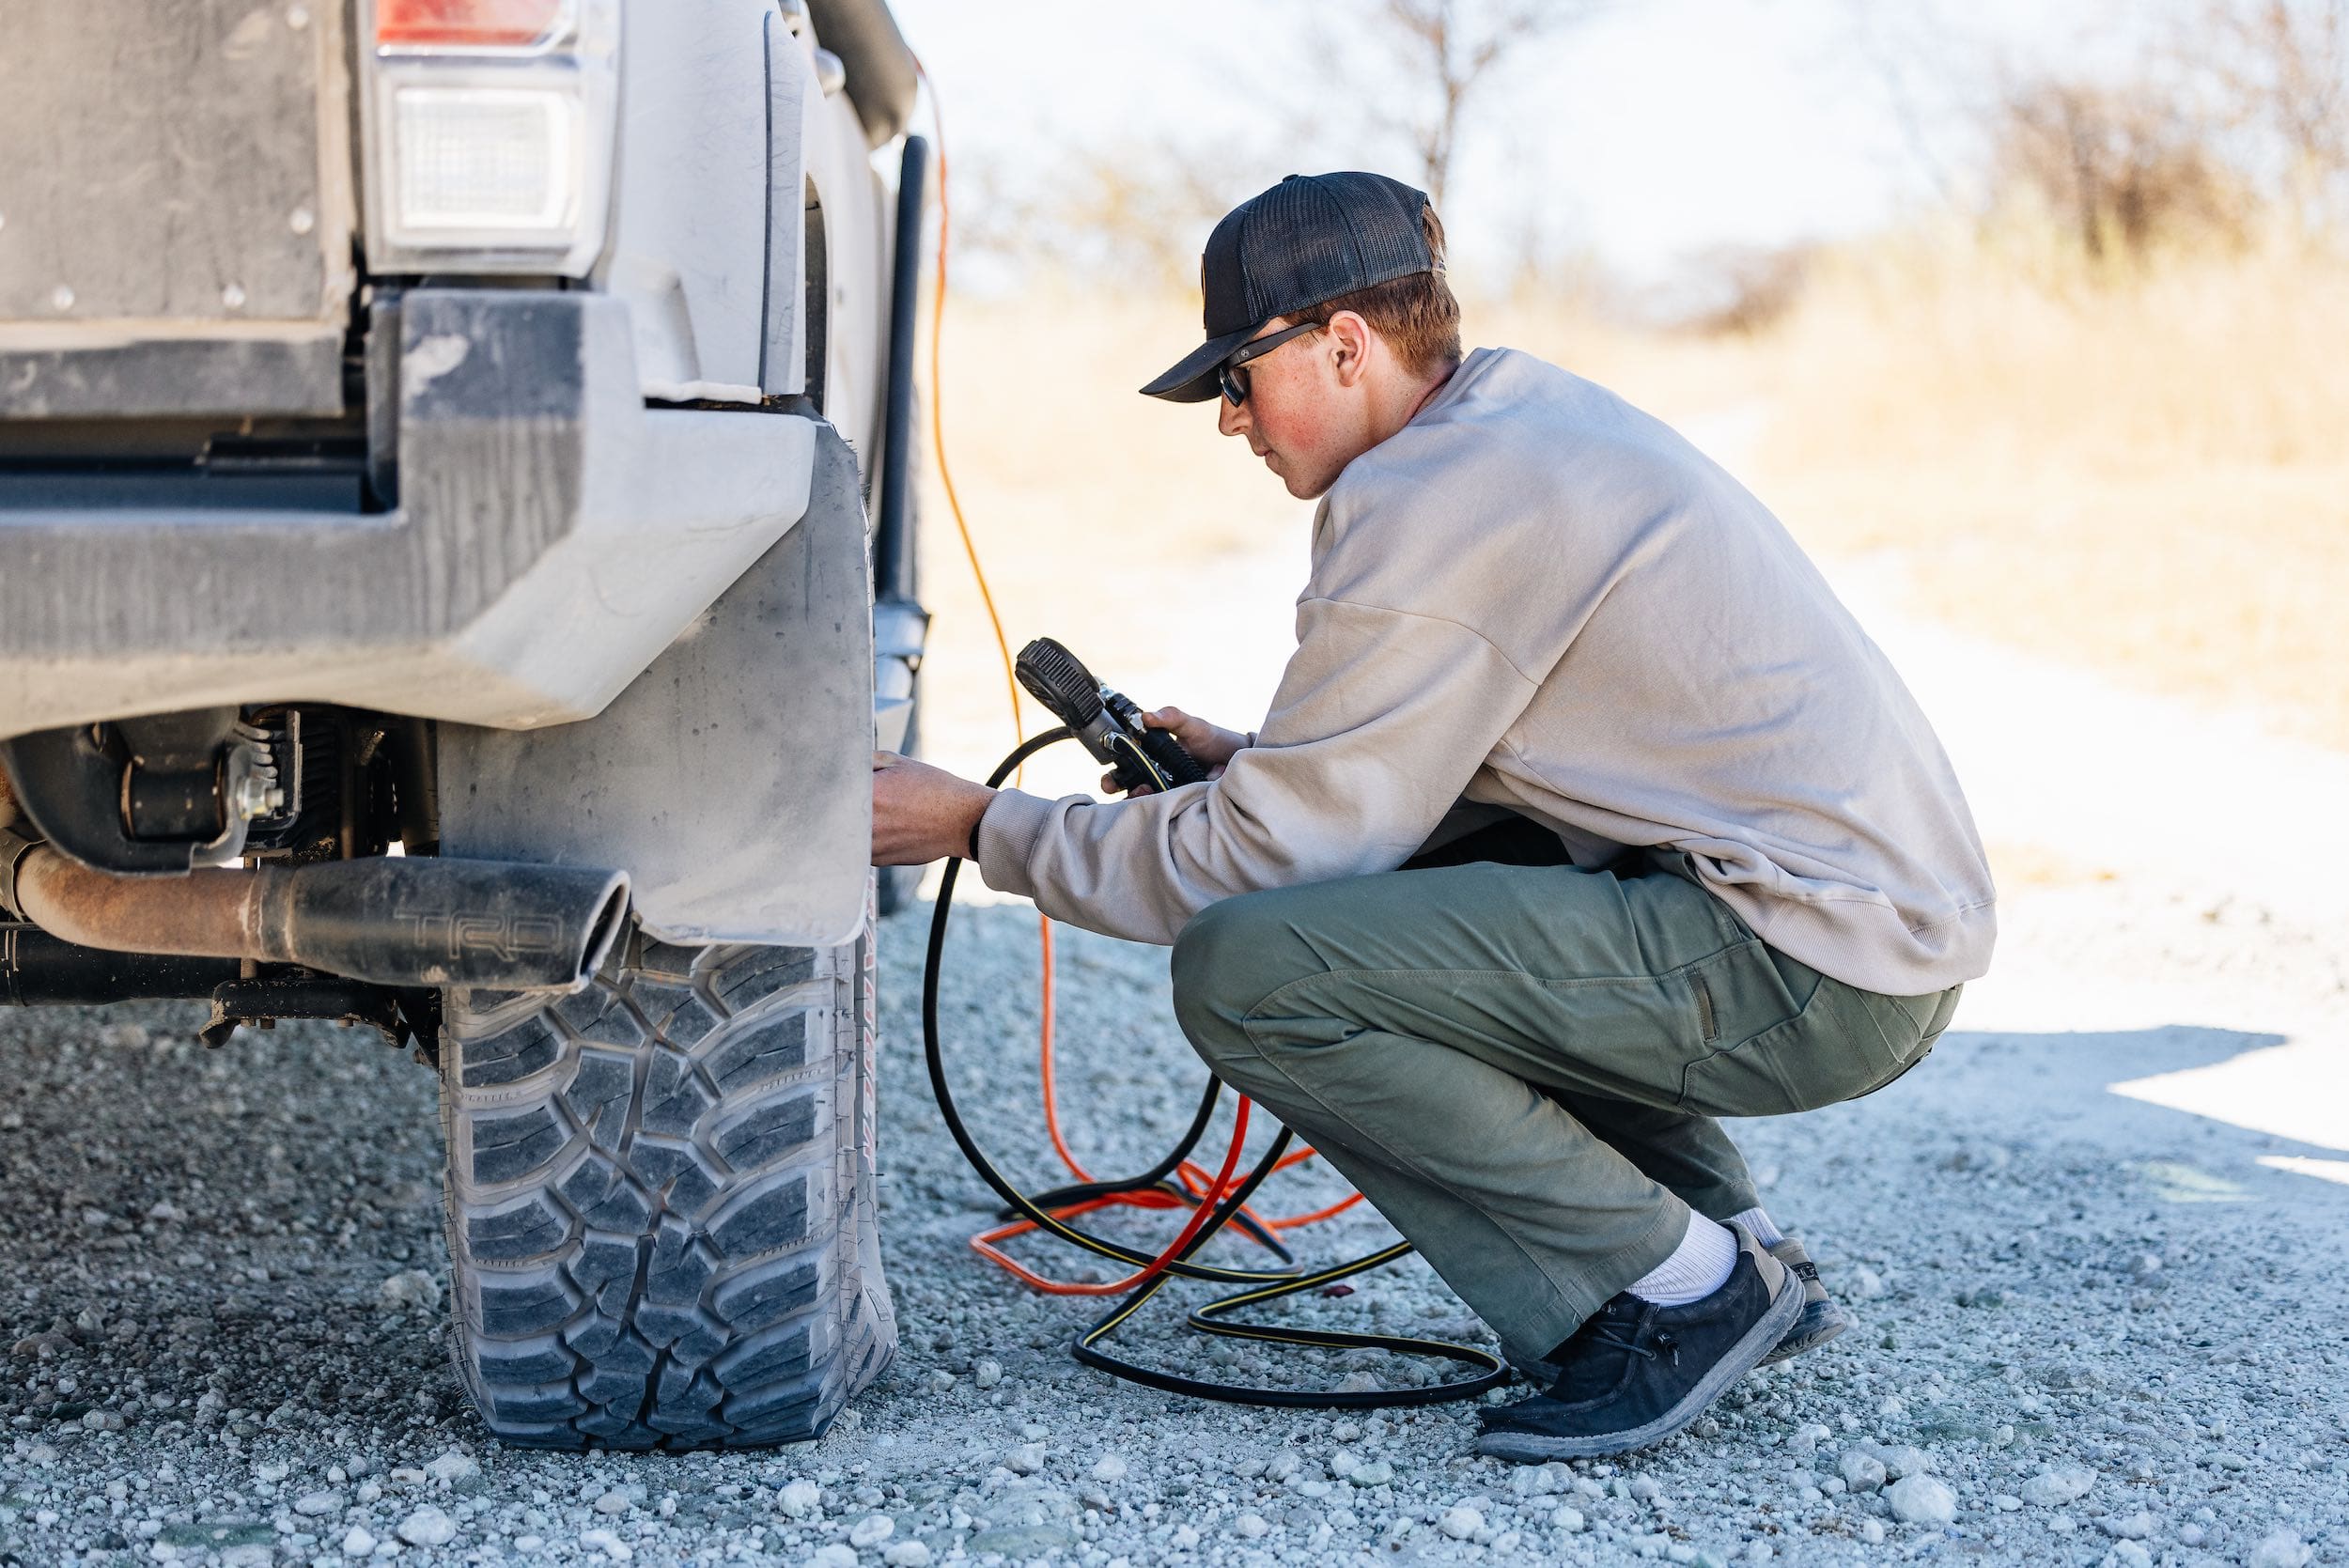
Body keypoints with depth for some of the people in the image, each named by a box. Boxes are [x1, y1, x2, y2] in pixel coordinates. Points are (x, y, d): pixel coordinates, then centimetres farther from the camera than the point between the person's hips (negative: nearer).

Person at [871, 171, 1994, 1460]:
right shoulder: (1533, 412, 16)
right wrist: (1248, 762, 17)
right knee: (1390, 888, 27)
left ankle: (1679, 1287, -5)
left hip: (1818, 969, -10)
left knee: (1244, 971, -15)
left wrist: (983, 826, 1)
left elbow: (1262, 857, -10)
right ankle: (1737, 1254, 18)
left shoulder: (1431, 504, -13)